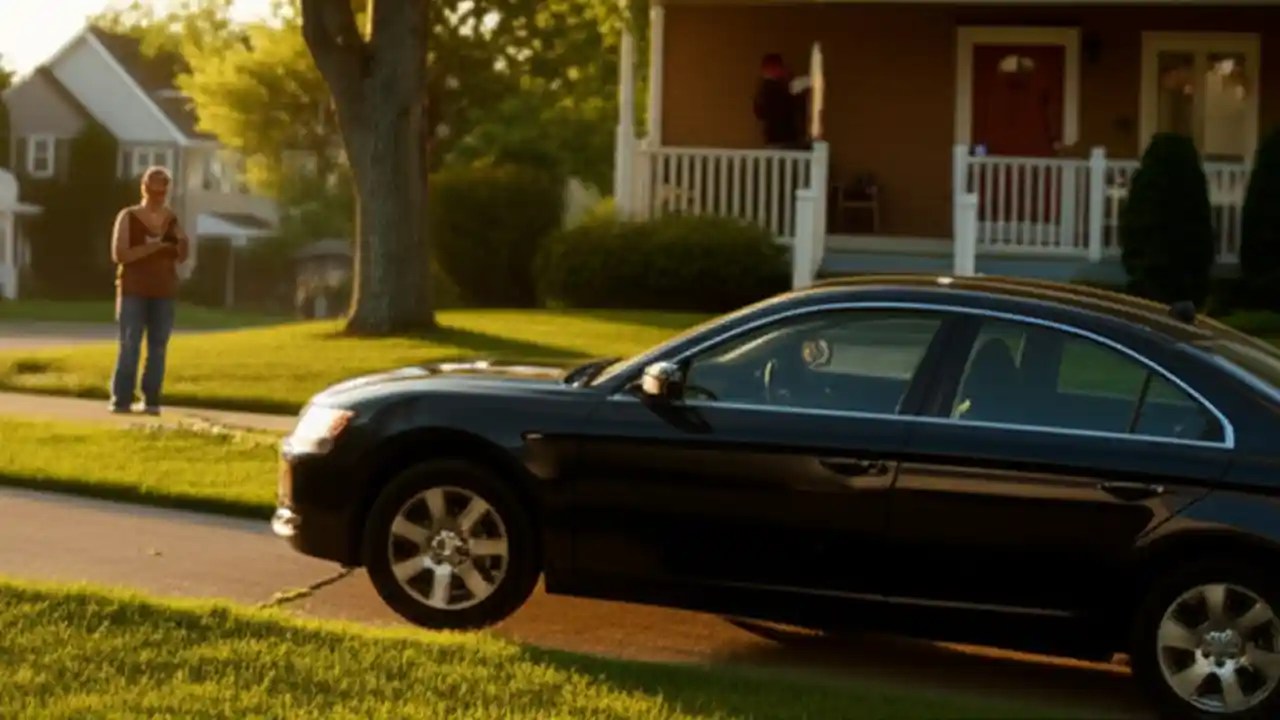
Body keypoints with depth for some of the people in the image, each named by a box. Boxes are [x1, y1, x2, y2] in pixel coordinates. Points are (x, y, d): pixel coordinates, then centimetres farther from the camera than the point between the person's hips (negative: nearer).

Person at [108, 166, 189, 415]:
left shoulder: (171, 219, 9)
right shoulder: (128, 217, -2)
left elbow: (182, 257, 9)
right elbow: (118, 255, -10)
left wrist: (183, 243, -12)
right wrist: (150, 248, -19)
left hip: (164, 292, 4)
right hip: (133, 290, -3)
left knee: (158, 347, 0)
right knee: (129, 346, -8)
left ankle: (151, 400, 2)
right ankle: (121, 399, -6)